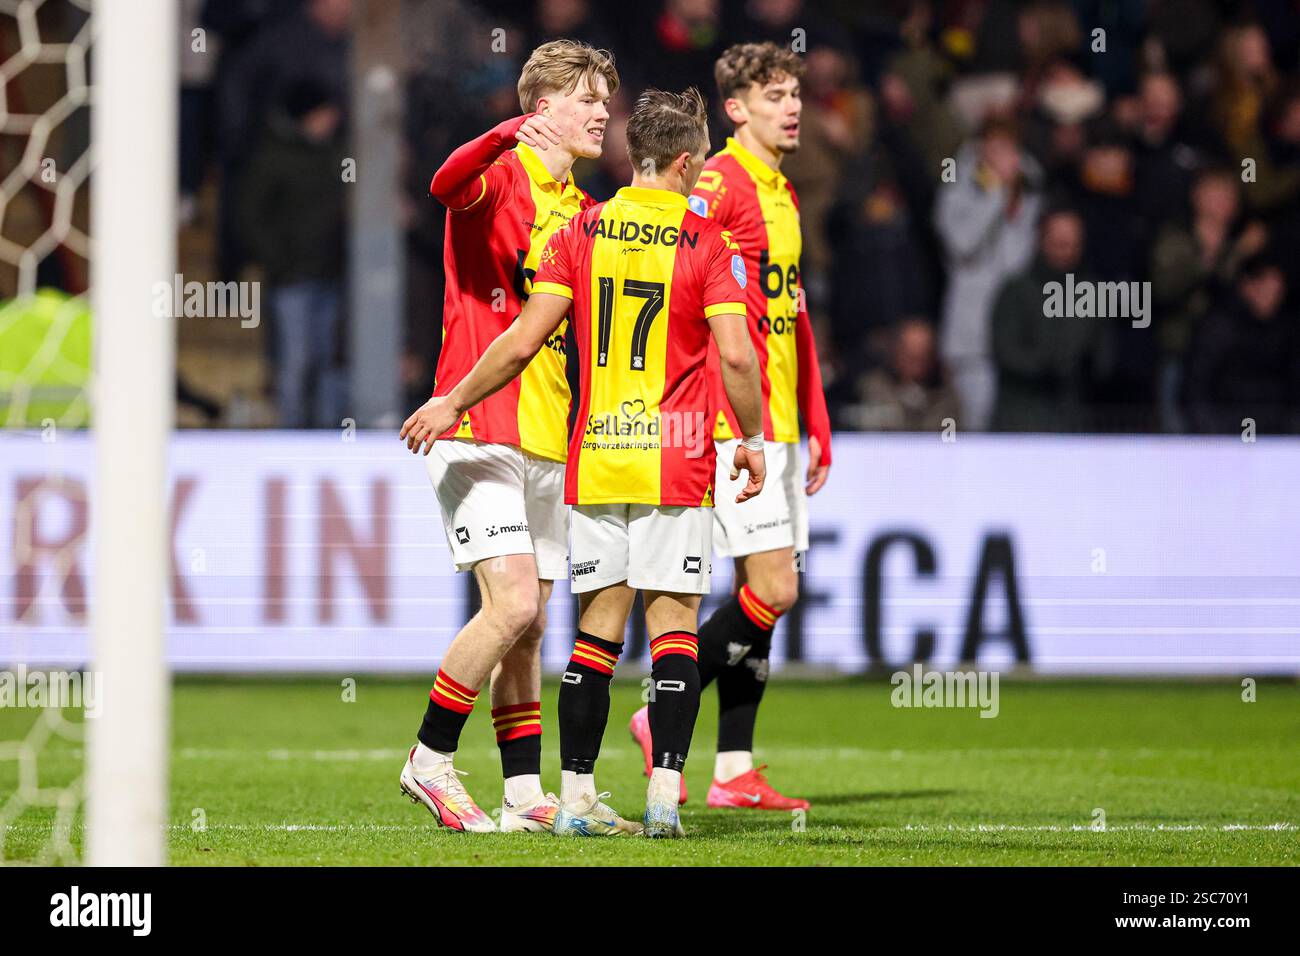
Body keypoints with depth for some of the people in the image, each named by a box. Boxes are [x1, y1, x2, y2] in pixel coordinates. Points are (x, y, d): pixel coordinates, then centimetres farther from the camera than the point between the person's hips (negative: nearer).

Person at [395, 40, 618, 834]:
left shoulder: (582, 211, 18)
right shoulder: (499, 179, -6)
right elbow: (447, 184, -31)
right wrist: (509, 135, -48)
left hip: (547, 438, 8)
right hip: (480, 431, -8)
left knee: (528, 628, 8)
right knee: (513, 604, -17)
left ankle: (525, 795, 11)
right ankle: (430, 761, -5)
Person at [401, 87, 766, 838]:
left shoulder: (582, 233, 4)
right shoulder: (707, 243, -5)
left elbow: (523, 341, 0)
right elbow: (736, 354, -12)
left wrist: (453, 403, 11)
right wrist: (753, 440, 2)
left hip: (594, 461, 3)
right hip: (675, 461, -3)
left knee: (599, 624, 8)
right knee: (673, 623, -1)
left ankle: (578, 797, 5)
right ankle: (665, 796, -10)